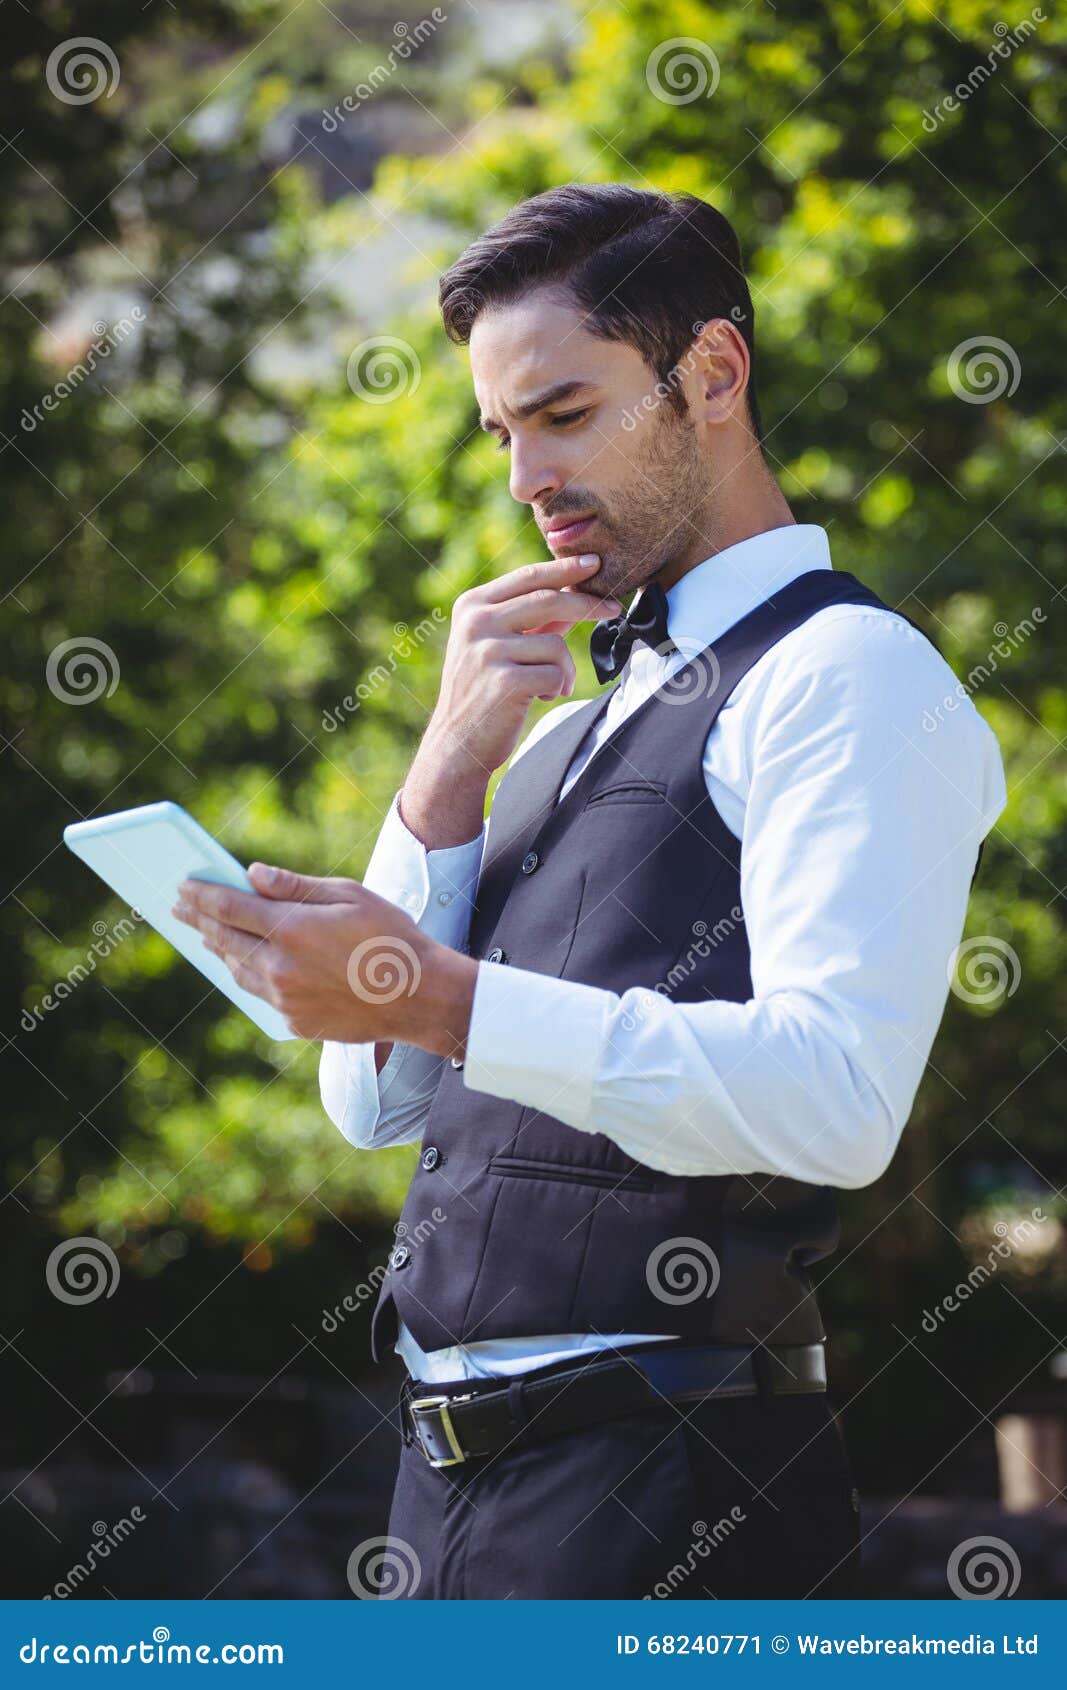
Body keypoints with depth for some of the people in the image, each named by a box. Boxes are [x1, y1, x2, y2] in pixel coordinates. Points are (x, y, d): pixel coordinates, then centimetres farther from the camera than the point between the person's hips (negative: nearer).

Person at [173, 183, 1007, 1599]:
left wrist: (443, 997, -24)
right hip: (453, 1468, 8)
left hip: (652, 1477, -8)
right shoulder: (578, 722, 21)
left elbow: (838, 1098, -20)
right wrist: (453, 766, 3)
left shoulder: (846, 673, -6)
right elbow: (375, 1101, 15)